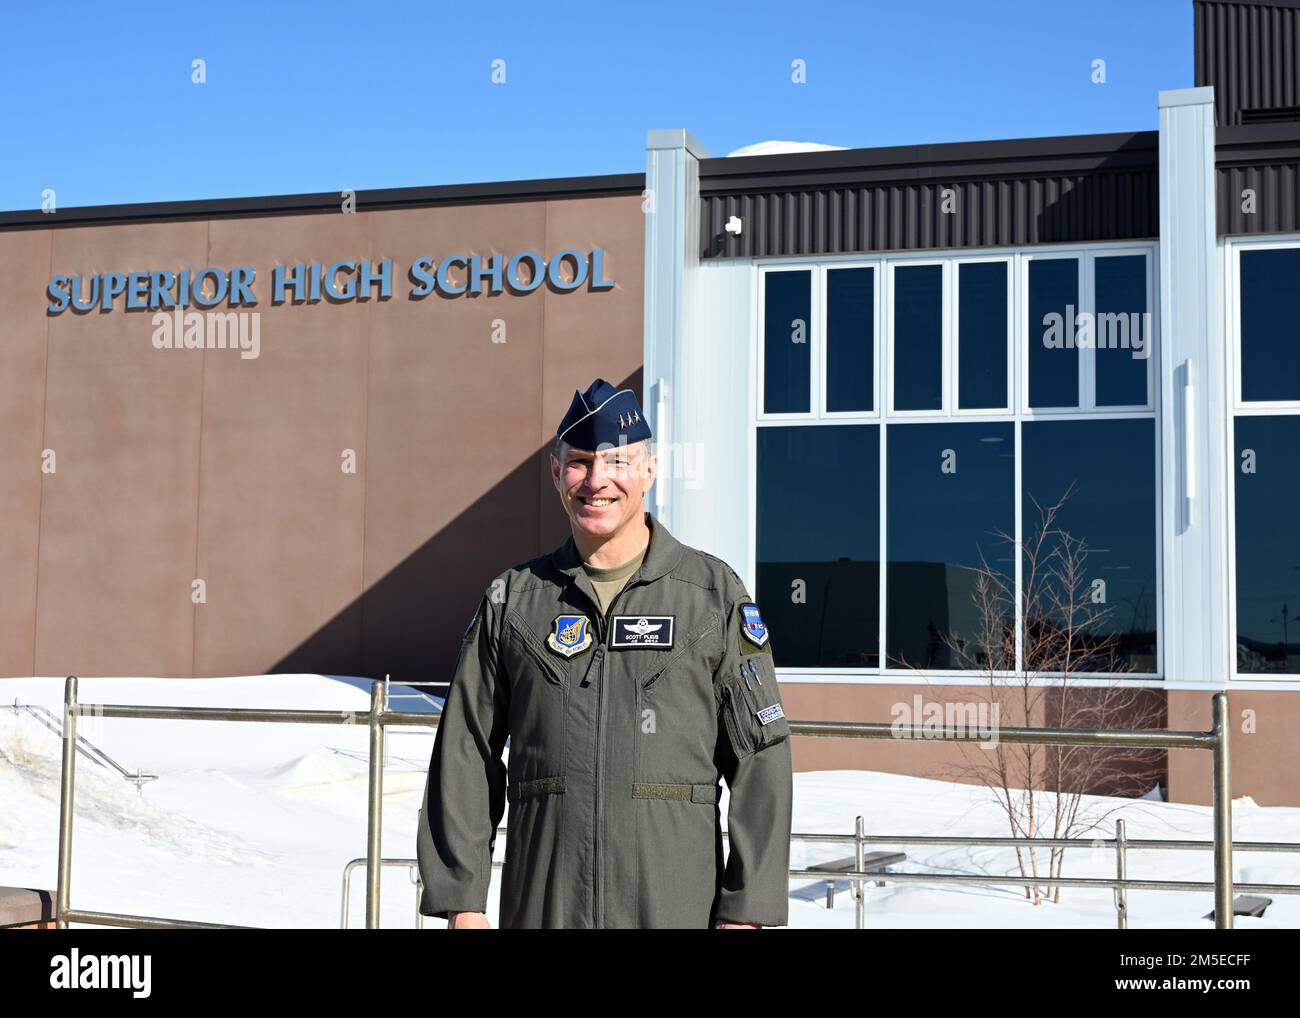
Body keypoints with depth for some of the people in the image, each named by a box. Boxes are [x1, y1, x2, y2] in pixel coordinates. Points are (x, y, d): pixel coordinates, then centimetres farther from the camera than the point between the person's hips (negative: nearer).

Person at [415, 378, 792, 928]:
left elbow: (761, 759, 0)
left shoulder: (714, 593, 3)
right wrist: (462, 901, 1)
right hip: (539, 907, 2)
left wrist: (746, 910, -5)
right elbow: (465, 759, 8)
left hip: (676, 906, -2)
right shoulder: (512, 599, 8)